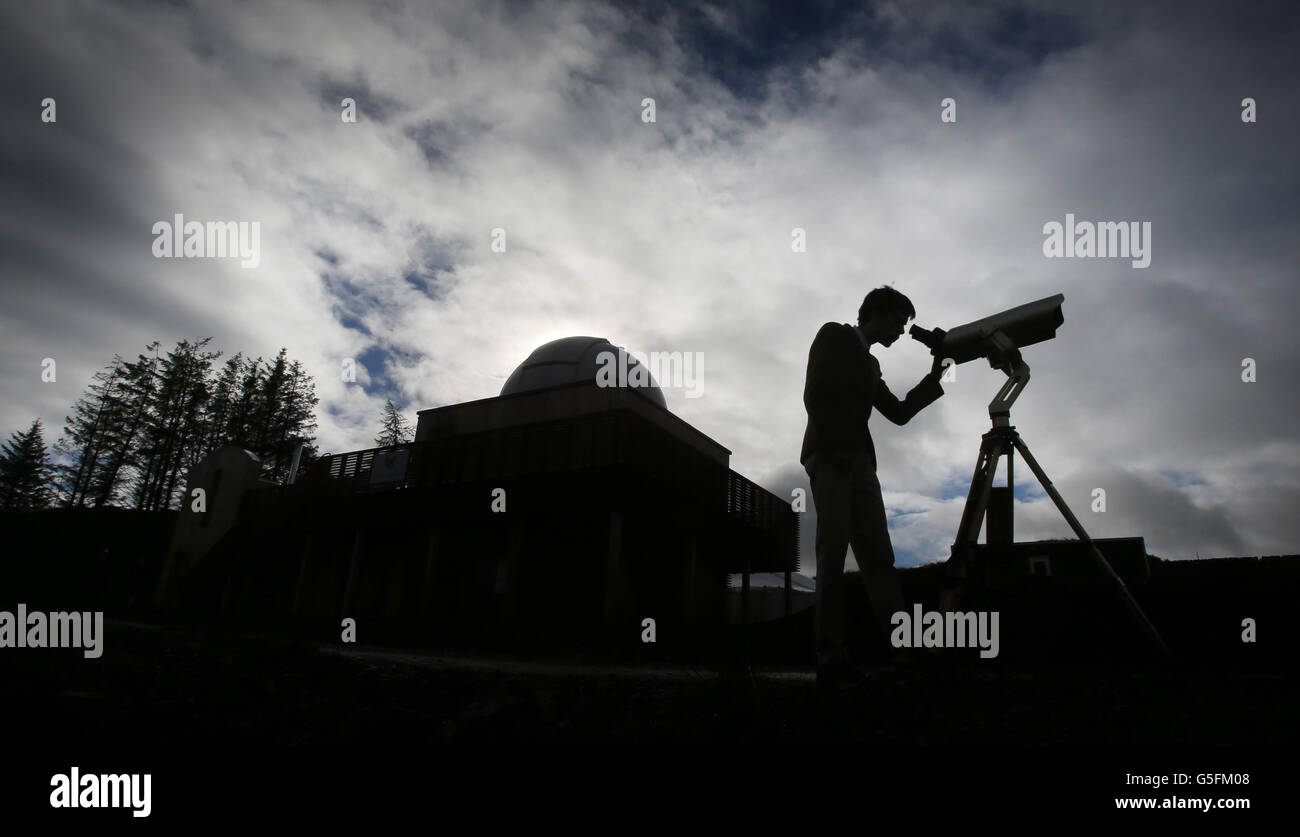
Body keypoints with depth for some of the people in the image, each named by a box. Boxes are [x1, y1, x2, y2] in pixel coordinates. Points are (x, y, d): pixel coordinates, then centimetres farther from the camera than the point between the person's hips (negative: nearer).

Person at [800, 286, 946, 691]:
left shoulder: (870, 364, 27)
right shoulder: (833, 335, 5)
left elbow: (899, 412, 25)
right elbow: (815, 395, -8)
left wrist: (935, 376, 19)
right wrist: (836, 446, -14)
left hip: (860, 462, 8)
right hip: (831, 457, -8)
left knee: (878, 554, -2)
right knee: (833, 552, -12)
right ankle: (832, 658, -12)